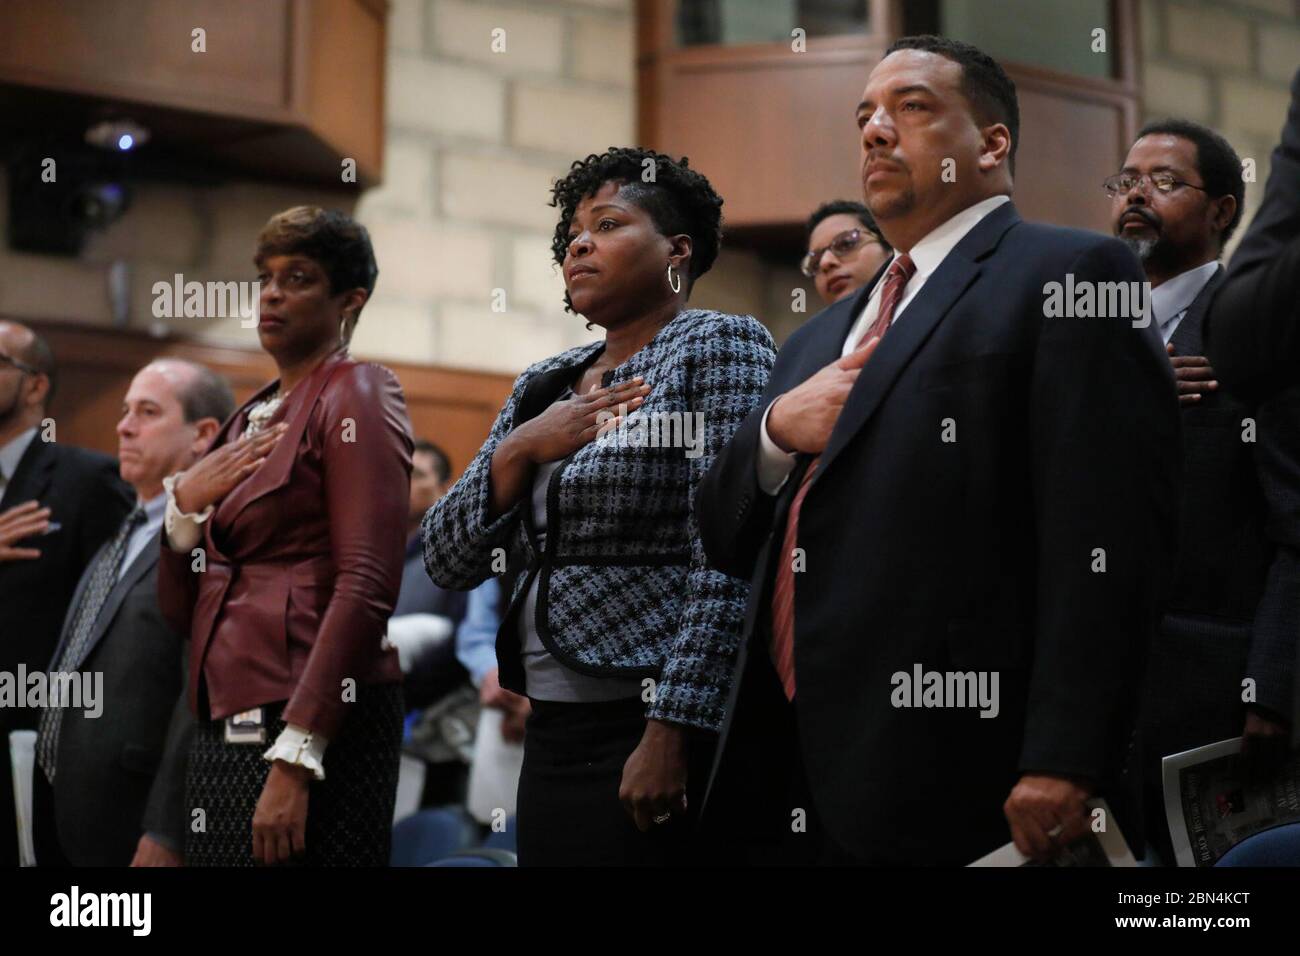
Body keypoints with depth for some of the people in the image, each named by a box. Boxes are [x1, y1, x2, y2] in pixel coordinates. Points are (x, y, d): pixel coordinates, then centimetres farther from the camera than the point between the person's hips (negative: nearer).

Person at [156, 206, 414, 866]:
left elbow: (366, 588, -16)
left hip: (309, 729, -7)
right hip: (226, 725, 7)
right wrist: (184, 505, 0)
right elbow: (180, 611, 18)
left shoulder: (353, 395, -4)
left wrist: (295, 760, -22)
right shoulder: (251, 418, 17)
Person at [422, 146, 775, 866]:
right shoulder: (542, 385, 14)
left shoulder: (721, 346, -5)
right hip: (551, 738, 6)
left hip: (653, 735, -6)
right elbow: (448, 561, 10)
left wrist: (673, 731, -21)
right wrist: (519, 450, -6)